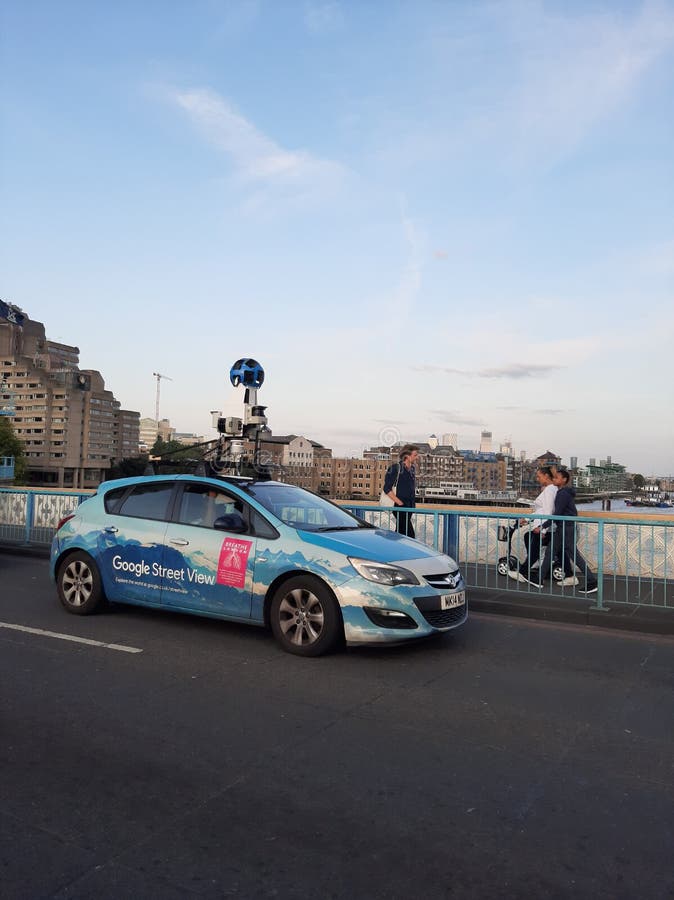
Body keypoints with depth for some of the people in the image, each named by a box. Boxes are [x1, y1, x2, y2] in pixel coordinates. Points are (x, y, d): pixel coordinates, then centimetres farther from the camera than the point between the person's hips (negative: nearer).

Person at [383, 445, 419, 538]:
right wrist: (399, 502, -16)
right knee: (410, 534, -12)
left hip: (410, 507, 8)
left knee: (400, 534, 10)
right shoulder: (396, 468, -11)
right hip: (400, 508, -8)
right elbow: (387, 488, -13)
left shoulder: (413, 468, 12)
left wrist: (413, 502, 12)